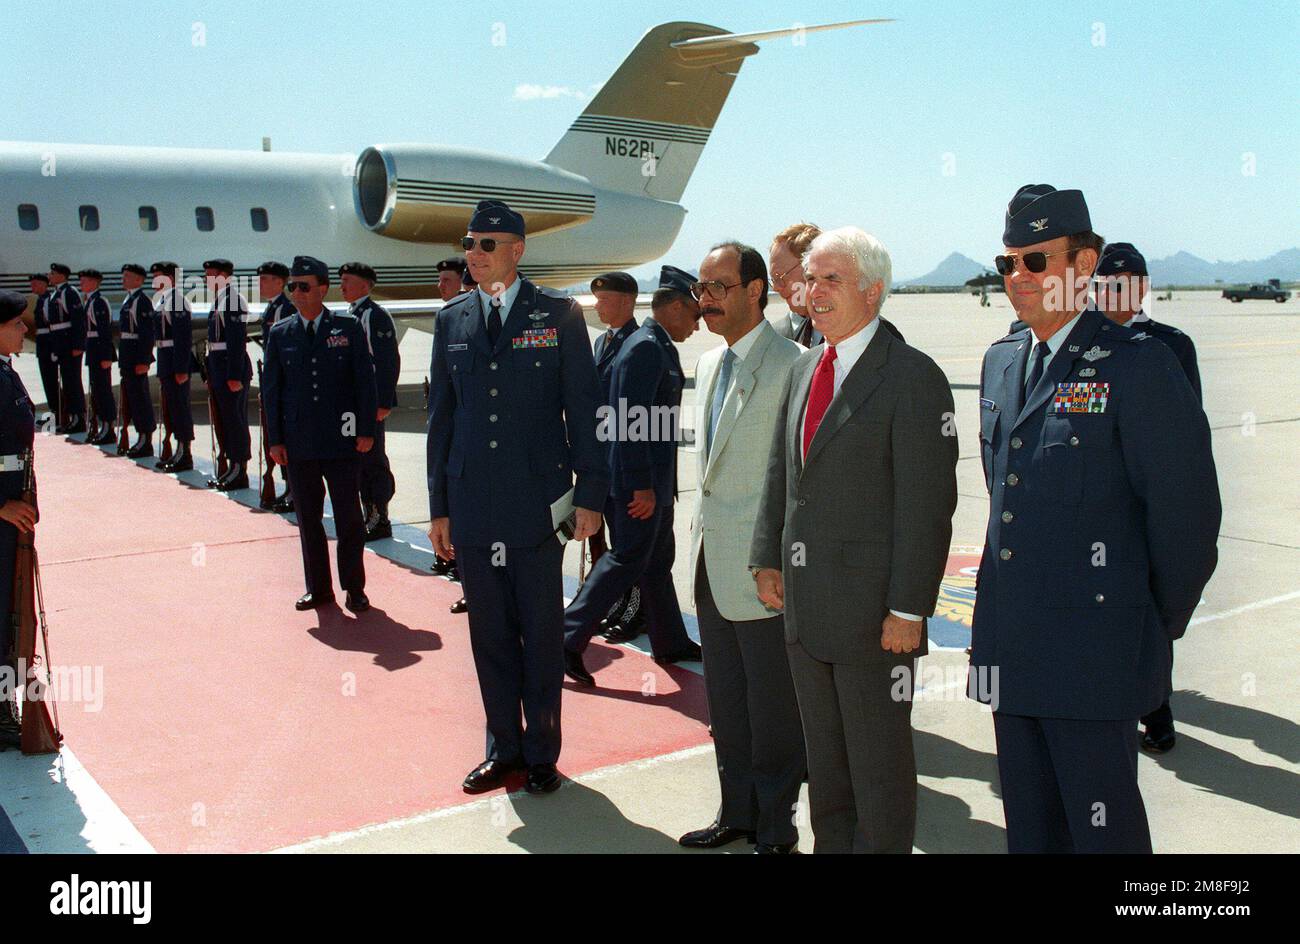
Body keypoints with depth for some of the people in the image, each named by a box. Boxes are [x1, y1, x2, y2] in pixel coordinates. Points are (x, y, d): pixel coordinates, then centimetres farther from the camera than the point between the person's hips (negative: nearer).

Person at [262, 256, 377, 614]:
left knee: (349, 517, 4)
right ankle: (318, 588, 20)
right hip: (298, 443, 2)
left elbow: (365, 381, 0)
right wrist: (275, 439, 2)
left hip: (342, 440, -2)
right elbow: (271, 389, 7)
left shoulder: (349, 328, 1)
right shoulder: (279, 334, 6)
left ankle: (354, 589, 16)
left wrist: (366, 430, -5)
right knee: (308, 519, 9)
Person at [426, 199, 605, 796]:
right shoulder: (451, 320, 8)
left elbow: (582, 409, -2)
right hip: (472, 504, 4)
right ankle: (504, 748, 27)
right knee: (489, 633, 12)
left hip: (537, 500, -3)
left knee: (542, 633, 6)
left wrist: (589, 493, -6)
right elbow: (441, 417, 11)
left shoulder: (558, 314, -2)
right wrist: (439, 506, 9)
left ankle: (542, 752, 22)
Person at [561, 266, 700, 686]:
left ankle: (671, 643, 28)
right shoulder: (646, 347, -16)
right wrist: (642, 485, -24)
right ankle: (569, 640, -2)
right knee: (626, 560, -6)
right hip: (639, 479, -10)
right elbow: (631, 420, -23)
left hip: (652, 478, 10)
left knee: (658, 560, 17)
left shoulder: (658, 346, 15)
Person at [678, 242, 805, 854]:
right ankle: (737, 813, 33)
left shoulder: (791, 366, -14)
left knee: (772, 711, 7)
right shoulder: (708, 364, 13)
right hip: (710, 566, 8)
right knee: (726, 706, 18)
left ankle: (775, 830, 22)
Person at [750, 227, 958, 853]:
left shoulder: (912, 378, -13)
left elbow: (927, 503, -16)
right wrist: (767, 558, 9)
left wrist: (908, 608, -18)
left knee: (880, 763, 8)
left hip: (873, 612, -7)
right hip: (804, 605, 7)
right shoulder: (803, 370, 11)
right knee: (824, 756, 20)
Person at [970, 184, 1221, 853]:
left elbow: (1187, 511, -10)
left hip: (1094, 645, -7)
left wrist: (1161, 625, -1)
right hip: (1008, 646, 7)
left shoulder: (1138, 365, -12)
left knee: (1102, 823, 5)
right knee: (1028, 822, 17)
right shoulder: (1000, 362, 11)